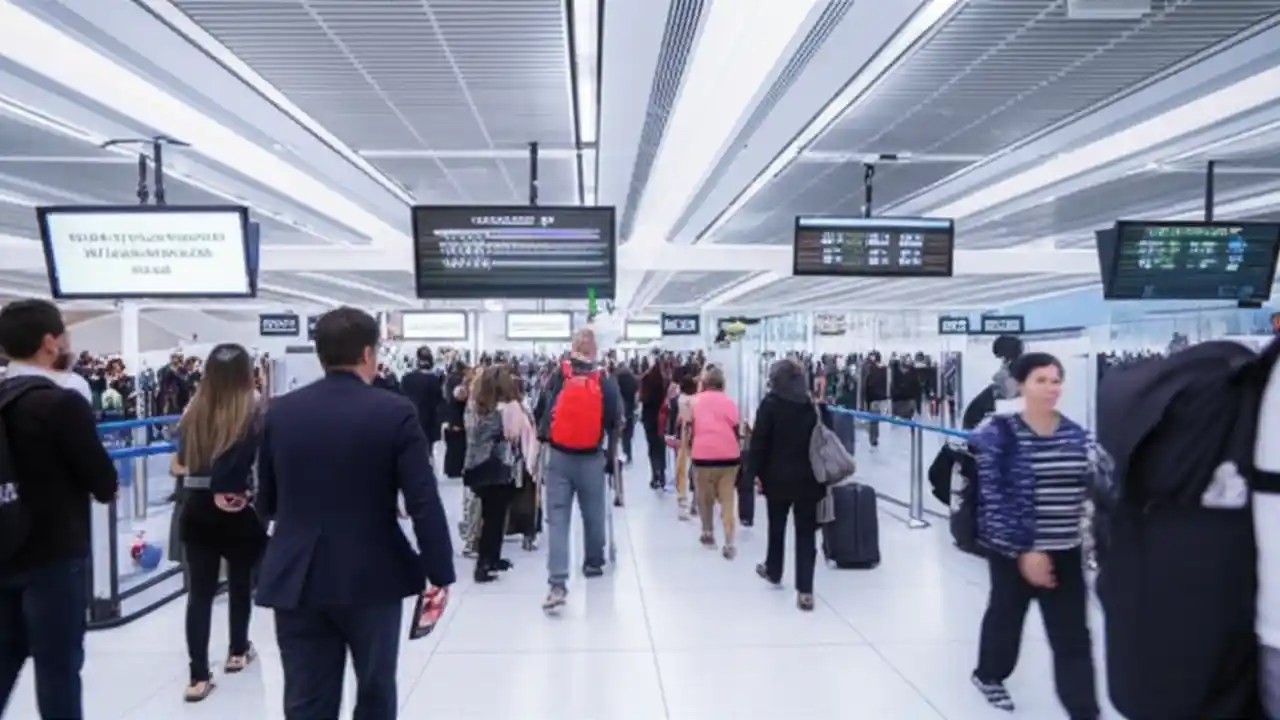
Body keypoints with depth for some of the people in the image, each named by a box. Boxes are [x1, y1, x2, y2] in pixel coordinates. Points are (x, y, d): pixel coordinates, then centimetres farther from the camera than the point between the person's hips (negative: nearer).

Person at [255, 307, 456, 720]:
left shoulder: (279, 412, 1)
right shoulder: (395, 413, -10)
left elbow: (265, 501, 8)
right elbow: (424, 503, -14)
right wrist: (440, 573, -7)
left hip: (296, 579, 3)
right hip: (372, 576, -2)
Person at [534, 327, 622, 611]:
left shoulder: (557, 376, 0)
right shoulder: (605, 381, -2)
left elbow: (540, 410, 2)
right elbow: (615, 419, -1)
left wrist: (544, 438, 16)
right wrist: (611, 450, 12)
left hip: (558, 456, 0)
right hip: (591, 458, 0)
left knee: (557, 518, -1)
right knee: (593, 514, 19)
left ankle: (557, 583, -10)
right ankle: (593, 564, 36)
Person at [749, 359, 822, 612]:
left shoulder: (770, 404, -6)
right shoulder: (812, 404, 5)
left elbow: (759, 443, -10)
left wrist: (758, 473, -3)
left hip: (778, 476, -2)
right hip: (808, 477, 2)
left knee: (776, 527, 19)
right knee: (806, 532, 2)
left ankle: (773, 571, 38)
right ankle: (805, 590, -2)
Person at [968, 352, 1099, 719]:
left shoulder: (1076, 434, 3)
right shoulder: (998, 432, -13)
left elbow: (1088, 489, 9)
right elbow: (994, 496, -17)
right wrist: (1023, 550, -19)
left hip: (1065, 551, 4)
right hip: (1014, 549, -3)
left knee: (1073, 637, 4)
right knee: (1006, 614, 18)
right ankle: (989, 674, 44)